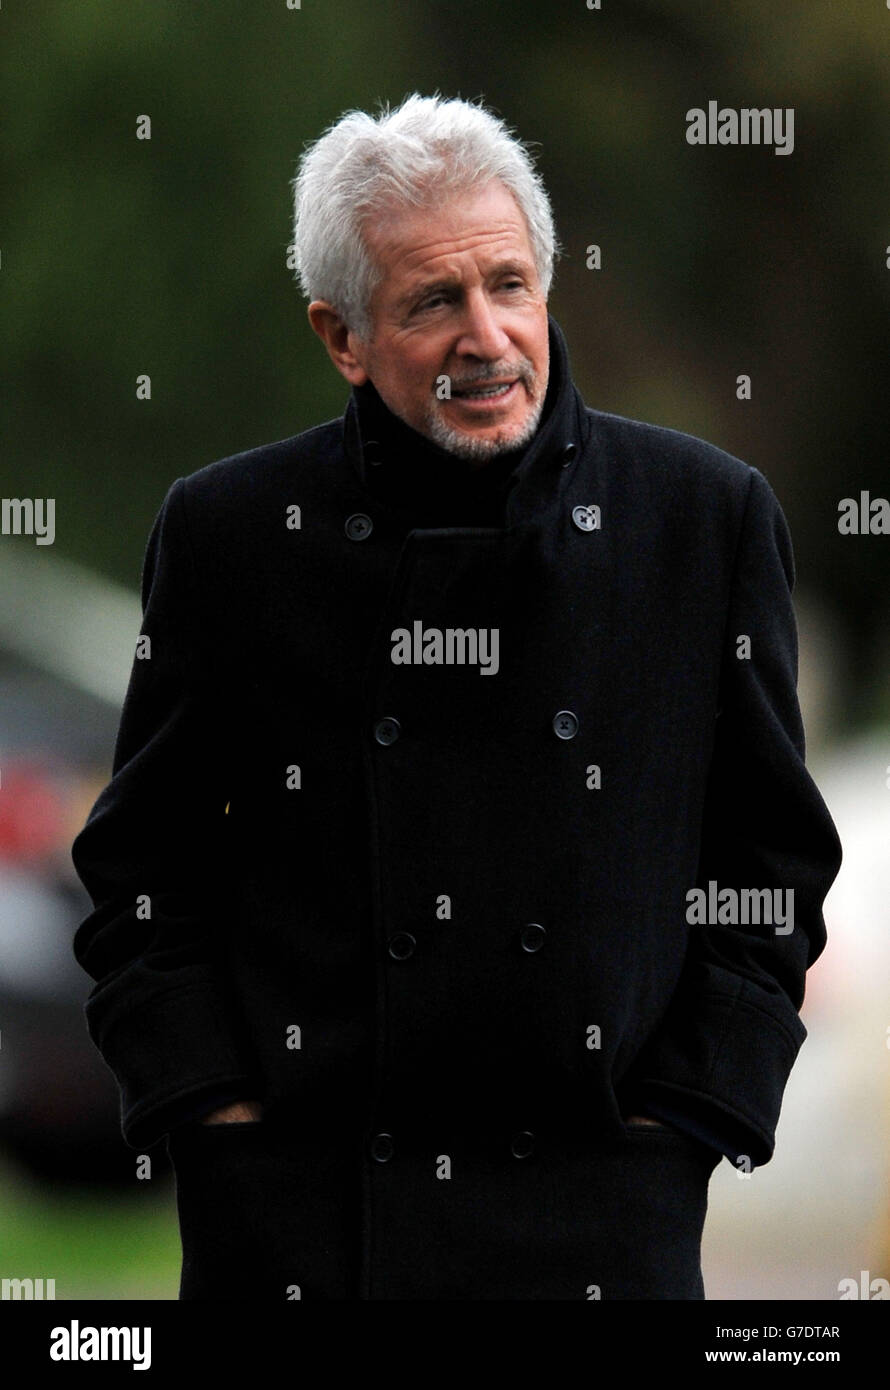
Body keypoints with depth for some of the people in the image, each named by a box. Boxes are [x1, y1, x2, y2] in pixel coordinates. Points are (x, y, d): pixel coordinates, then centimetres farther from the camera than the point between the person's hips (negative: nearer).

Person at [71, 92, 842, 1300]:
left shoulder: (708, 518, 2)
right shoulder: (229, 530, 2)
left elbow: (772, 861, 7)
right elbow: (144, 860, 8)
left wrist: (680, 1116, -1)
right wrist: (213, 1104, -2)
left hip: (599, 1202, 0)